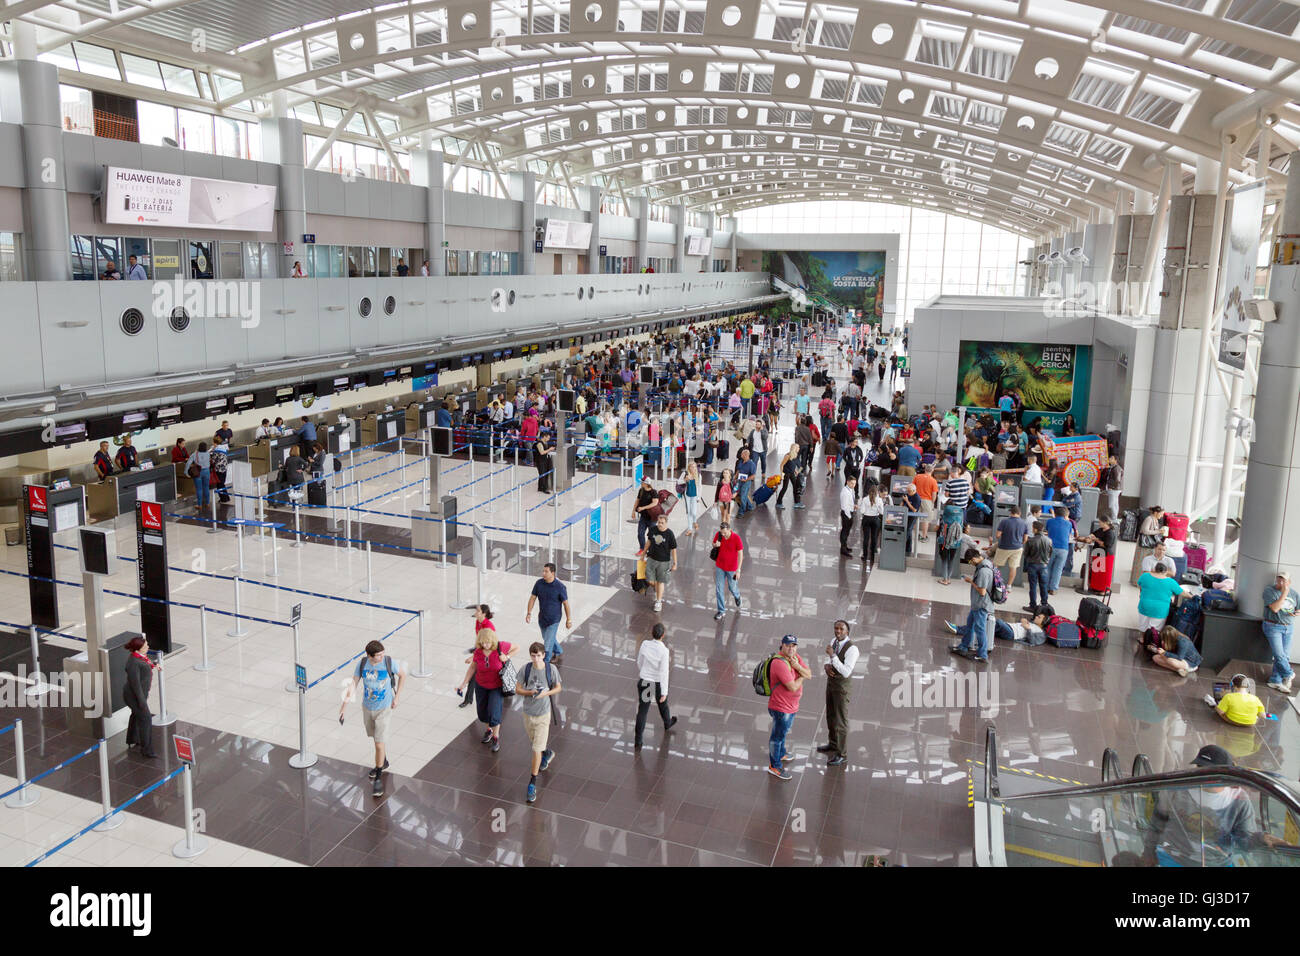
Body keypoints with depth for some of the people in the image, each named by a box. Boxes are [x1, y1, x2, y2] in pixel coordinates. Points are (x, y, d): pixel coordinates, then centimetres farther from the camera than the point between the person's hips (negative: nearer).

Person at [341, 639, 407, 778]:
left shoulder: (389, 662, -20)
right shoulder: (362, 664, -15)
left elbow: (402, 675, -2)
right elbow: (353, 685, -7)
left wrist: (396, 698, -2)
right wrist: (344, 706, -10)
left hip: (383, 709, -4)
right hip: (367, 707, 4)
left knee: (379, 743, -5)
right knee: (374, 735, 24)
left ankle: (379, 769, 19)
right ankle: (384, 761, 47)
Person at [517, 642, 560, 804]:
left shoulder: (551, 669, -14)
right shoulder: (526, 669, -12)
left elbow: (558, 688, 0)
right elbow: (518, 689, -4)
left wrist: (546, 693, -19)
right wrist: (530, 692, -23)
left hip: (543, 714, -3)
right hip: (528, 712, 3)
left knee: (537, 749, -5)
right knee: (534, 742, 24)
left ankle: (532, 784, 5)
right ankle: (548, 754, 57)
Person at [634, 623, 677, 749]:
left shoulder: (644, 644, -13)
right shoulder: (664, 650, -23)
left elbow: (639, 662, 3)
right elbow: (664, 672, -21)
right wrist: (664, 692, -15)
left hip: (644, 682, 2)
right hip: (658, 684, -2)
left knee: (642, 711, 8)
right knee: (663, 705, 27)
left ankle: (638, 740, 7)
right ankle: (667, 724, 54)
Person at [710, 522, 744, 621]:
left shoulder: (736, 538, -25)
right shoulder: (718, 534, -14)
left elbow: (740, 554, -18)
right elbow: (713, 544, 6)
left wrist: (738, 570, -17)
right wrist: (716, 545, -20)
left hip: (731, 568, -3)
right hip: (719, 566, 3)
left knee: (732, 587, 17)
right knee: (718, 589, 3)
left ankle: (737, 595, 54)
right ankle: (721, 611, 16)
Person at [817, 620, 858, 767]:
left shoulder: (852, 649, -29)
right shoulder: (834, 641, -3)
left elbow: (846, 673, -34)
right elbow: (829, 658, 12)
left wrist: (832, 655, -38)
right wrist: (827, 666, -12)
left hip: (842, 687, -8)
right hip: (831, 683, 8)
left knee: (841, 720, 4)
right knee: (831, 715, 23)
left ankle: (842, 753, 21)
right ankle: (833, 744, 44)